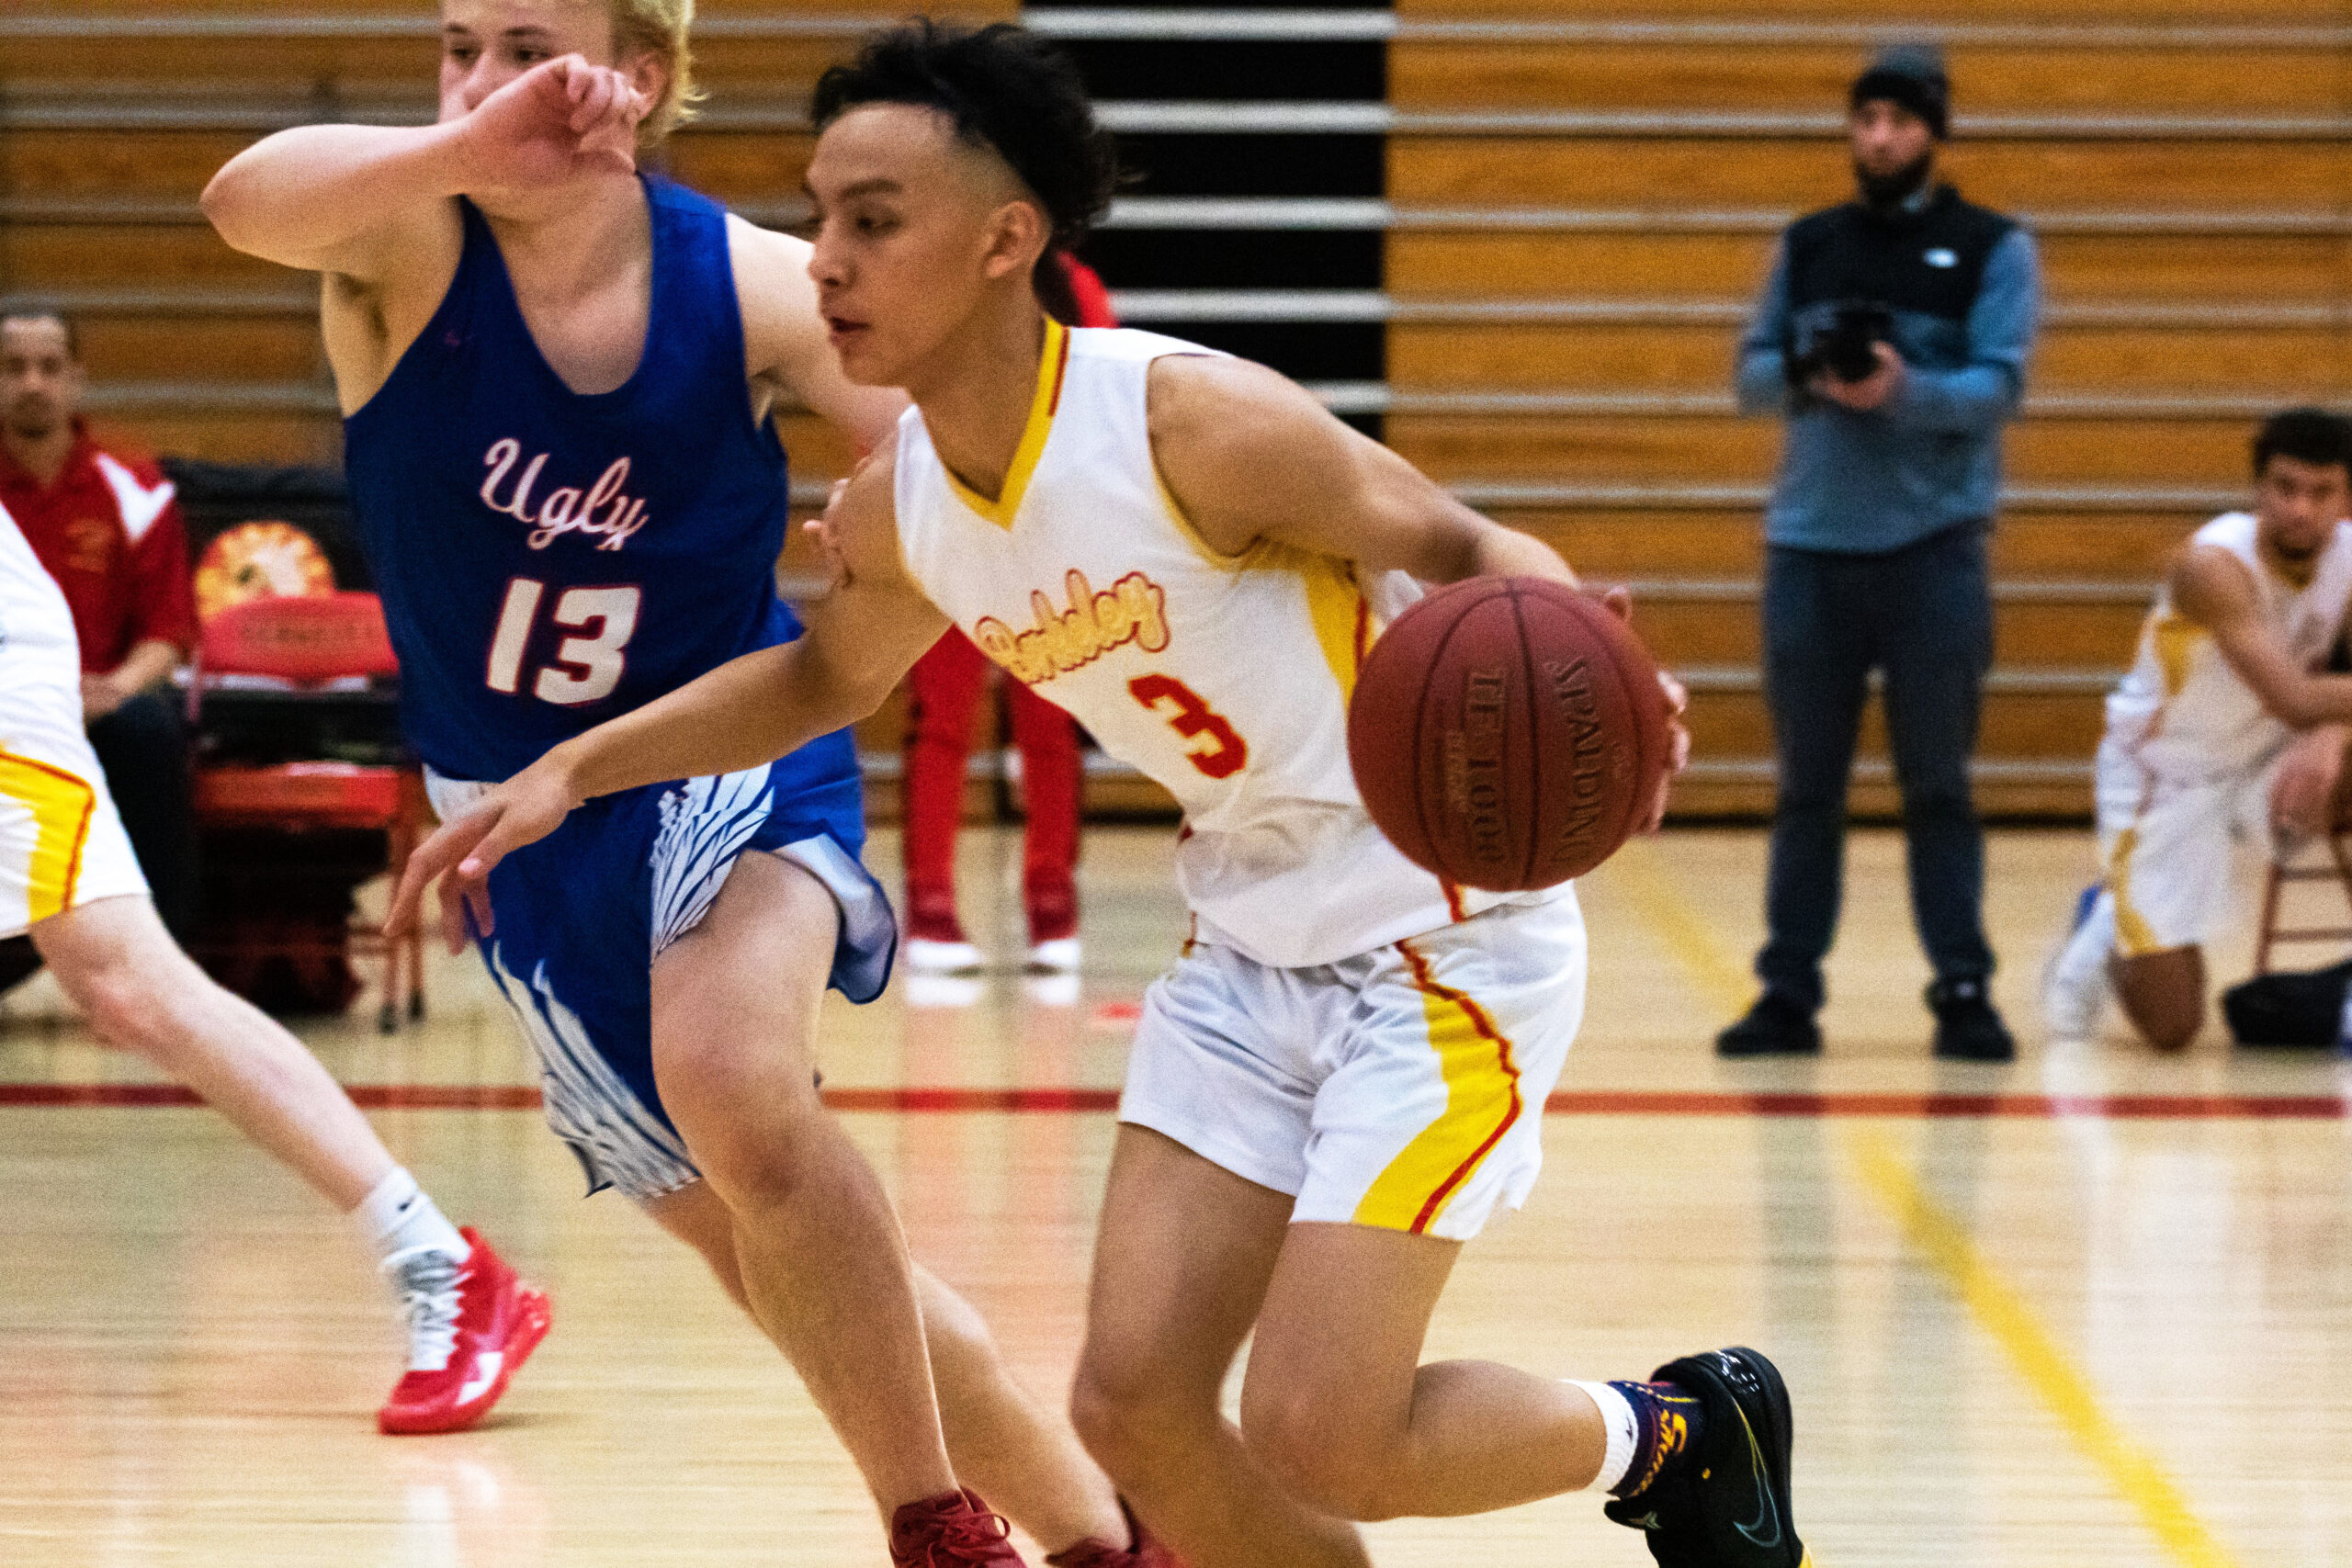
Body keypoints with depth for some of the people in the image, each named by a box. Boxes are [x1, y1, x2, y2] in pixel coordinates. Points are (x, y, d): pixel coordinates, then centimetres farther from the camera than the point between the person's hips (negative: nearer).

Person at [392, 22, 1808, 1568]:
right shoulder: (892, 511, -2)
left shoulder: (1193, 425, -24)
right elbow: (824, 676, 20)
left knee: (1315, 1434, -14)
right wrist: (568, 772, 12)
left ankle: (1681, 1437, 15)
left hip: (1441, 937, -7)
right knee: (1135, 1407, -1)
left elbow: (1464, 548, -15)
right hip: (1250, 946, 7)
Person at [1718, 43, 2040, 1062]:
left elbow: (1998, 385, -8)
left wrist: (1905, 391, -26)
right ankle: (1789, 991, 9)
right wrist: (1799, 375, -12)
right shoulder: (1807, 246, 13)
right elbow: (1749, 377, 10)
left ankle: (1963, 993, 4)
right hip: (1809, 546, 3)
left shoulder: (1991, 249, 2)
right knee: (1807, 785, 6)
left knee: (1937, 785, -1)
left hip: (1934, 548, -3)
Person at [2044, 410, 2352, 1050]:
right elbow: (2295, 700, -40)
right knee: (2170, 1027, -9)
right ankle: (2105, 931, 27)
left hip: (2268, 759, 5)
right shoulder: (2214, 565, -31)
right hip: (2165, 775, -5)